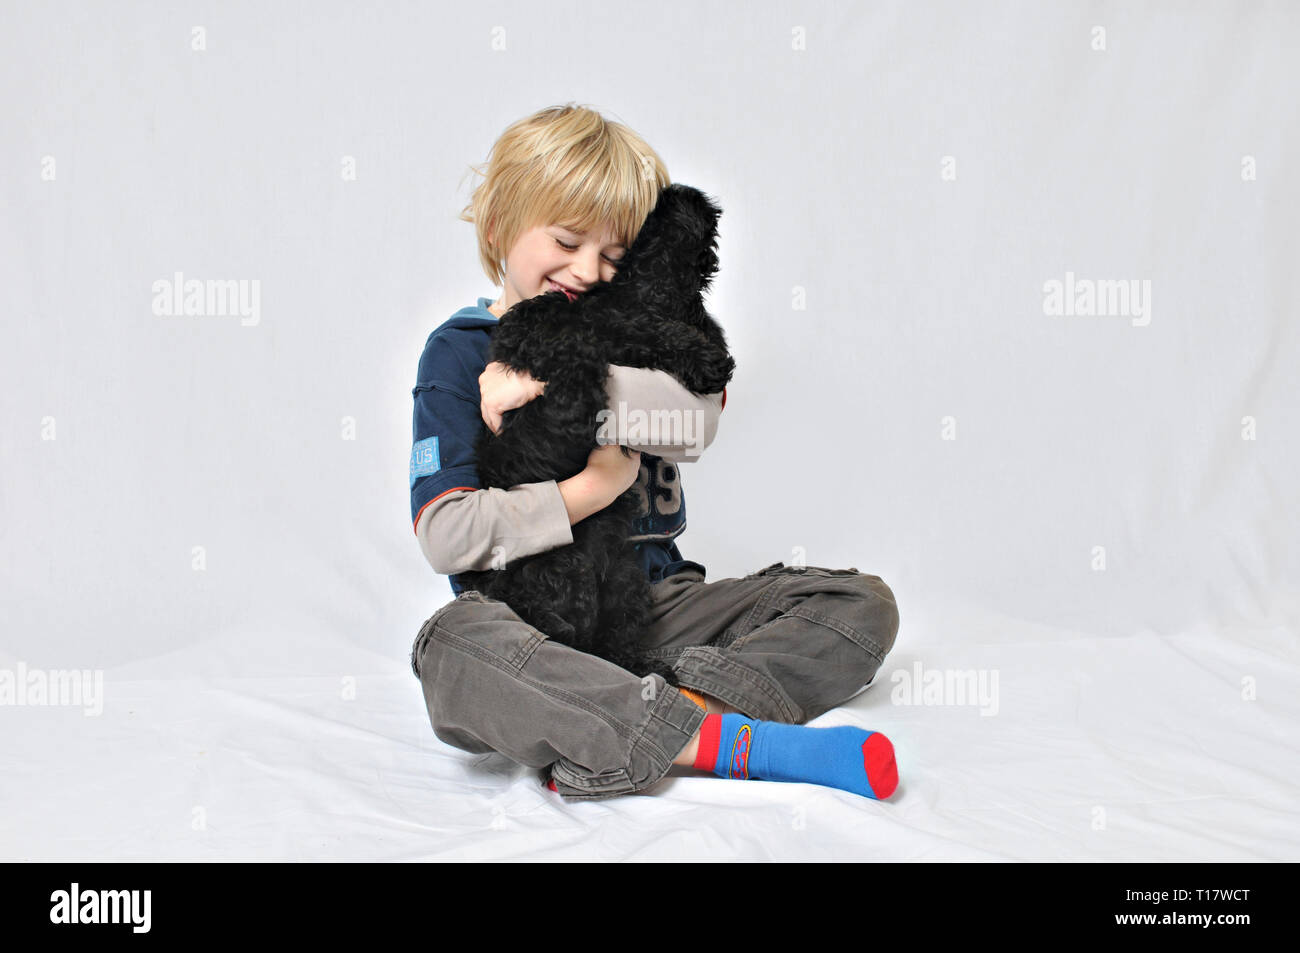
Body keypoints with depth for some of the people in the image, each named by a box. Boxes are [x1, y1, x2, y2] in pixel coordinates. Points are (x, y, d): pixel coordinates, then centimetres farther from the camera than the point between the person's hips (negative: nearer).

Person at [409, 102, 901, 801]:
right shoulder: (461, 352, 1)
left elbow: (696, 421, -10)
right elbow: (446, 536, -11)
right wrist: (590, 489, -12)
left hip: (654, 601, 4)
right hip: (535, 620, -4)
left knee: (863, 605, -9)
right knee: (451, 650, -38)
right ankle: (719, 740, -37)